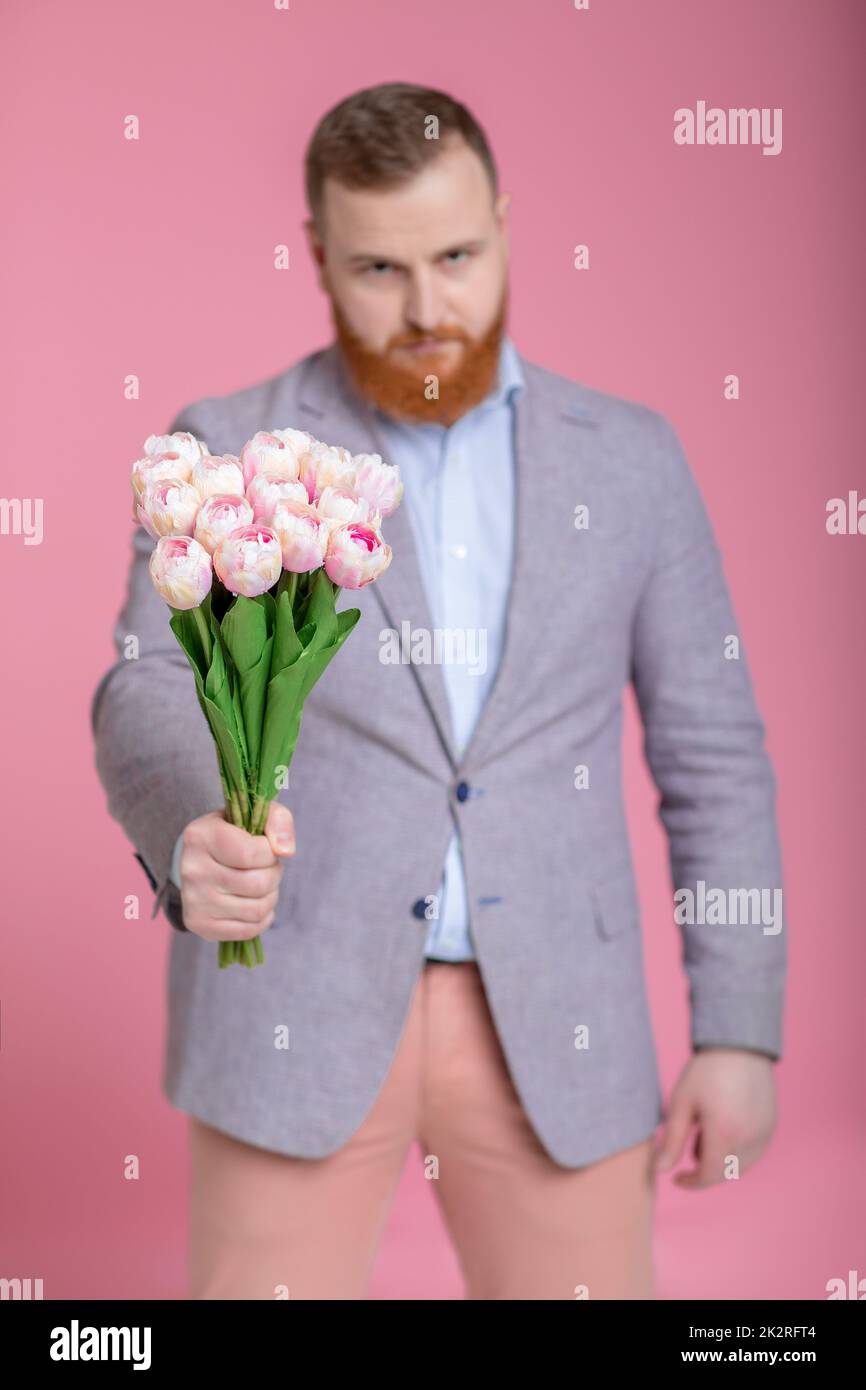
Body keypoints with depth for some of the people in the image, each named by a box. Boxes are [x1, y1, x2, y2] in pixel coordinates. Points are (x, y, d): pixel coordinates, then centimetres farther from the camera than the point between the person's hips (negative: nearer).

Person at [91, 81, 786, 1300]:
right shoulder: (226, 451, 2)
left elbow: (713, 755, 8)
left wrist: (740, 1031, 3)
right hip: (295, 1007, -1)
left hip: (551, 1020, 2)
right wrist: (194, 841, -33)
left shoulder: (630, 457, 7)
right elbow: (149, 697, -10)